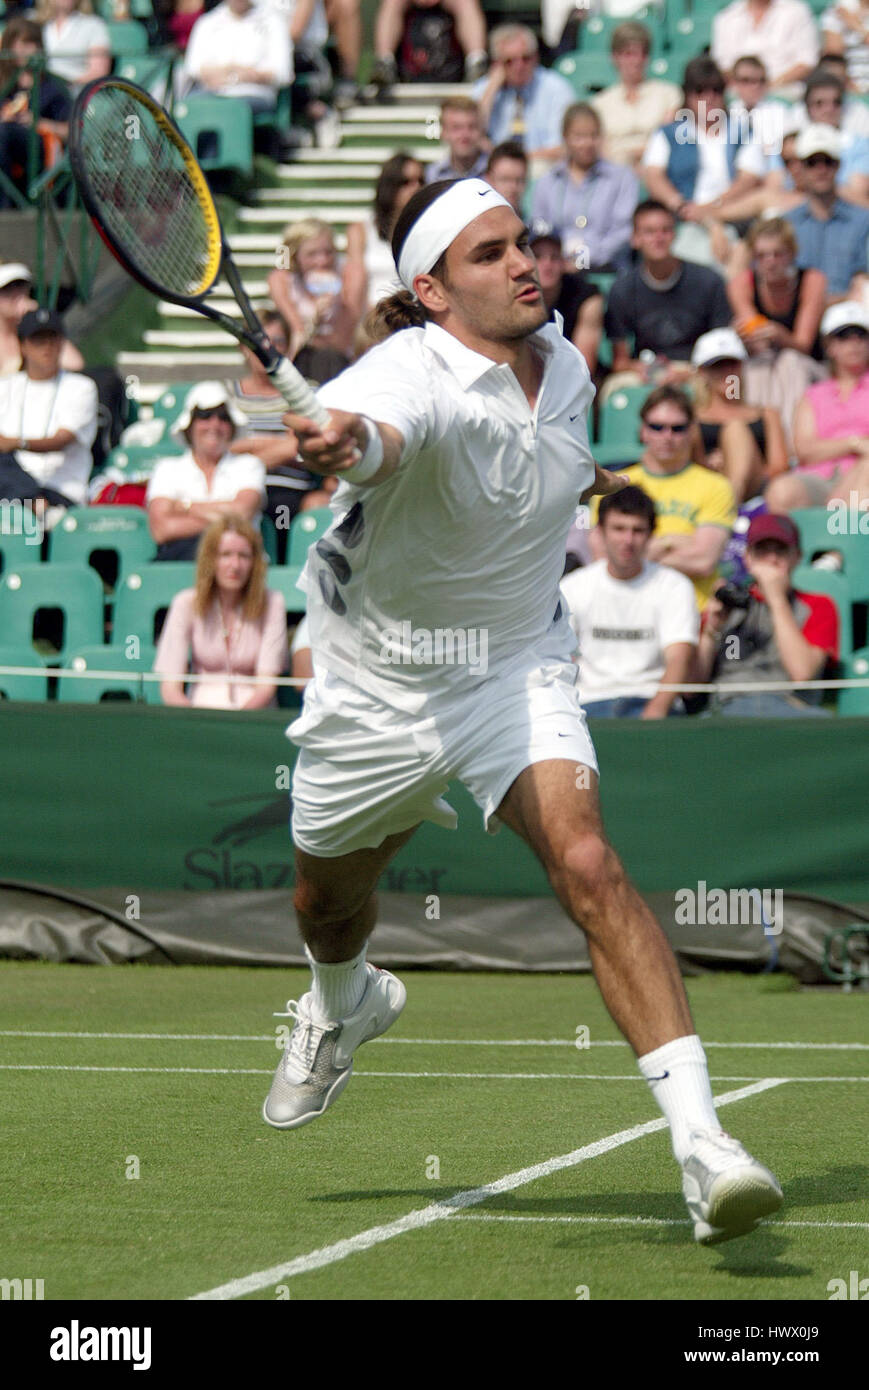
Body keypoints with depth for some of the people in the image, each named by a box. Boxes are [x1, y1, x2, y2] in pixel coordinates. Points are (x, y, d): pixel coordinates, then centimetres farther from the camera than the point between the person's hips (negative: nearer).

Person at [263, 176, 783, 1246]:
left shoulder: (565, 367, -7)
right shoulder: (413, 374, -28)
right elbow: (373, 425, -56)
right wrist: (339, 441, -75)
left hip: (519, 666, 2)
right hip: (378, 679, -1)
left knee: (586, 865, -24)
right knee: (329, 899, 21)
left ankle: (699, 1140, -32)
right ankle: (342, 1004, 62)